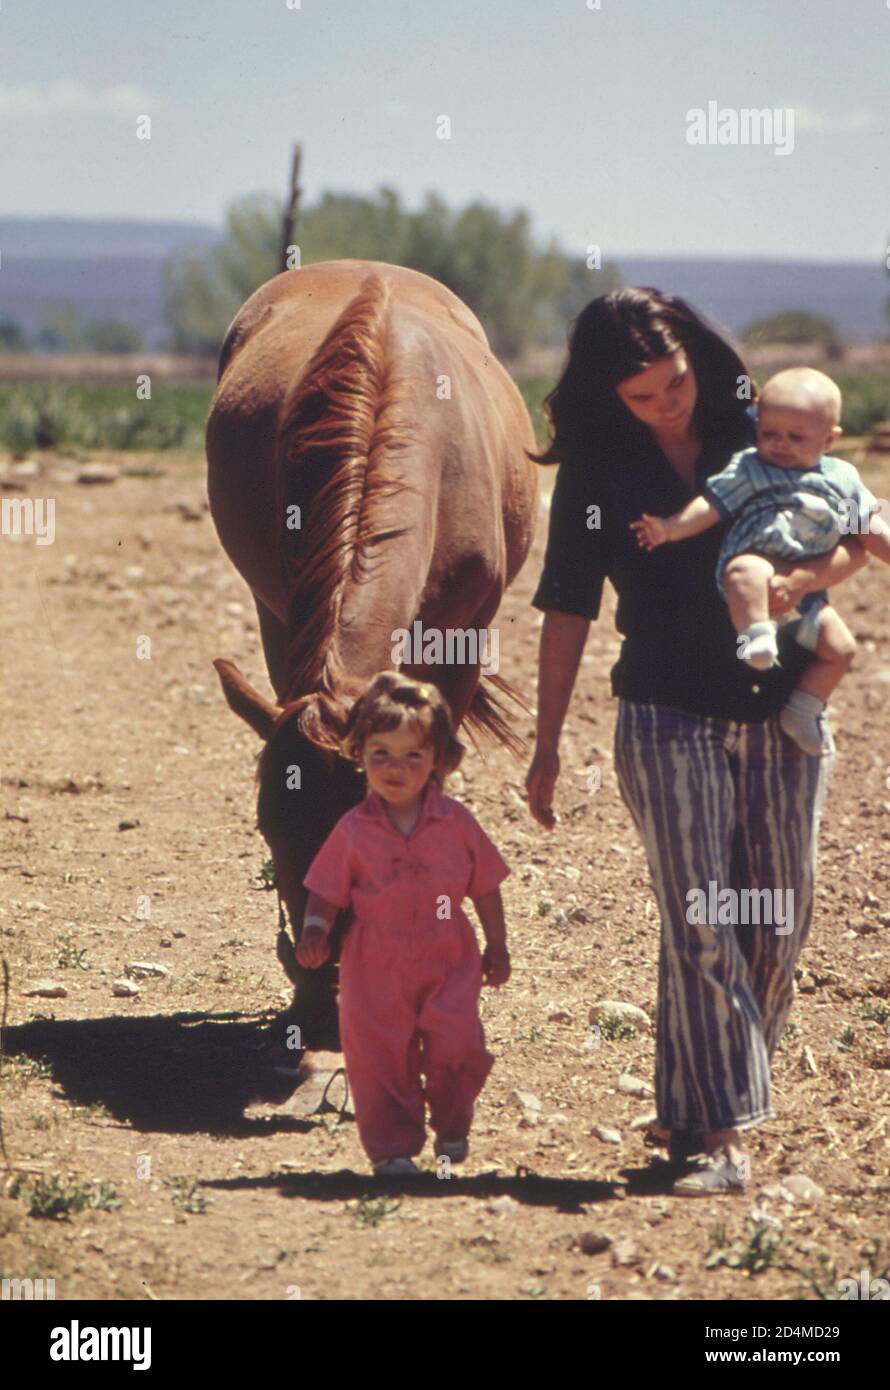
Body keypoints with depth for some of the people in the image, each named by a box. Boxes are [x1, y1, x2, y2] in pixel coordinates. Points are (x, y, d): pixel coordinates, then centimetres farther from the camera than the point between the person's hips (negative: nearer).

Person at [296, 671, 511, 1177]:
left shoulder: (457, 823, -1)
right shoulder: (353, 831, -2)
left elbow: (485, 887, 9)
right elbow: (325, 891, 3)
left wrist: (497, 946, 12)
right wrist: (315, 930, -15)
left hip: (448, 963, 0)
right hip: (376, 970, 0)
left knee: (457, 1048, -10)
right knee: (380, 1057, -4)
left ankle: (452, 1127, 16)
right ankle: (392, 1145, 9)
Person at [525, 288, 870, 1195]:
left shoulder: (756, 433, 4)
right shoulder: (596, 471, 3)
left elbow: (854, 536, 5)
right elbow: (567, 610, 7)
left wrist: (800, 578, -17)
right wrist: (546, 744, 5)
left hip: (781, 718, 2)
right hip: (668, 720, -2)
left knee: (779, 923, 4)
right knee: (701, 925, -9)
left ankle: (703, 1106, 19)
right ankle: (718, 1132, -11)